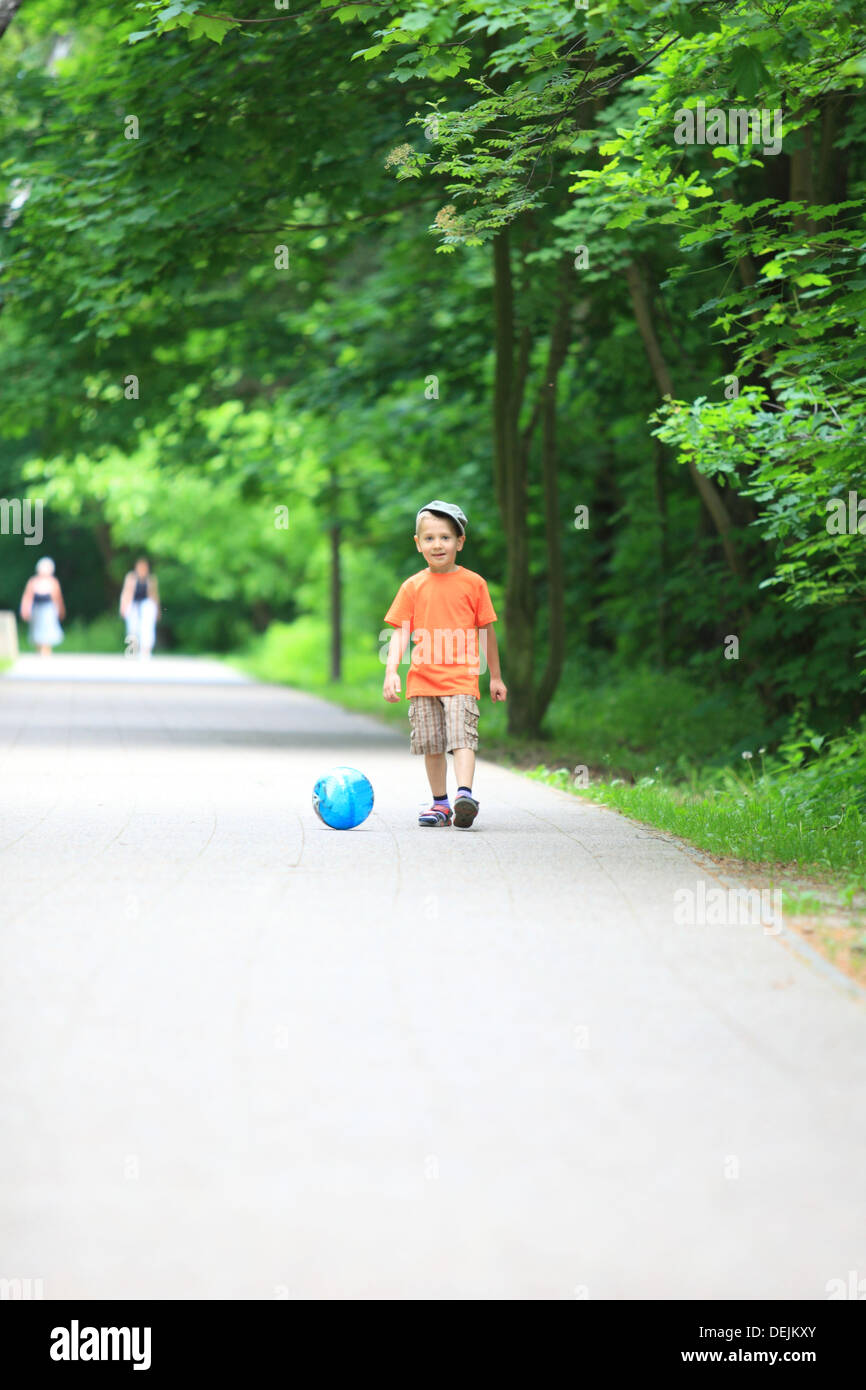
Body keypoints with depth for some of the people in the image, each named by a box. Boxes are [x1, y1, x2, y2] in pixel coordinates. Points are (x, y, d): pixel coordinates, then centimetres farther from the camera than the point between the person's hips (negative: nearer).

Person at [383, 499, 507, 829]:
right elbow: (401, 632, 6)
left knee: (462, 736, -18)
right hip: (422, 680, 3)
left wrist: (495, 677, 13)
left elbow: (487, 631, 9)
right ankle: (440, 803, 17)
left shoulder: (472, 583, 2)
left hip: (461, 679, -3)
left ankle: (465, 794, -27)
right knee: (431, 744, 7)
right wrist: (391, 672, -8)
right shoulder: (412, 587, 6)